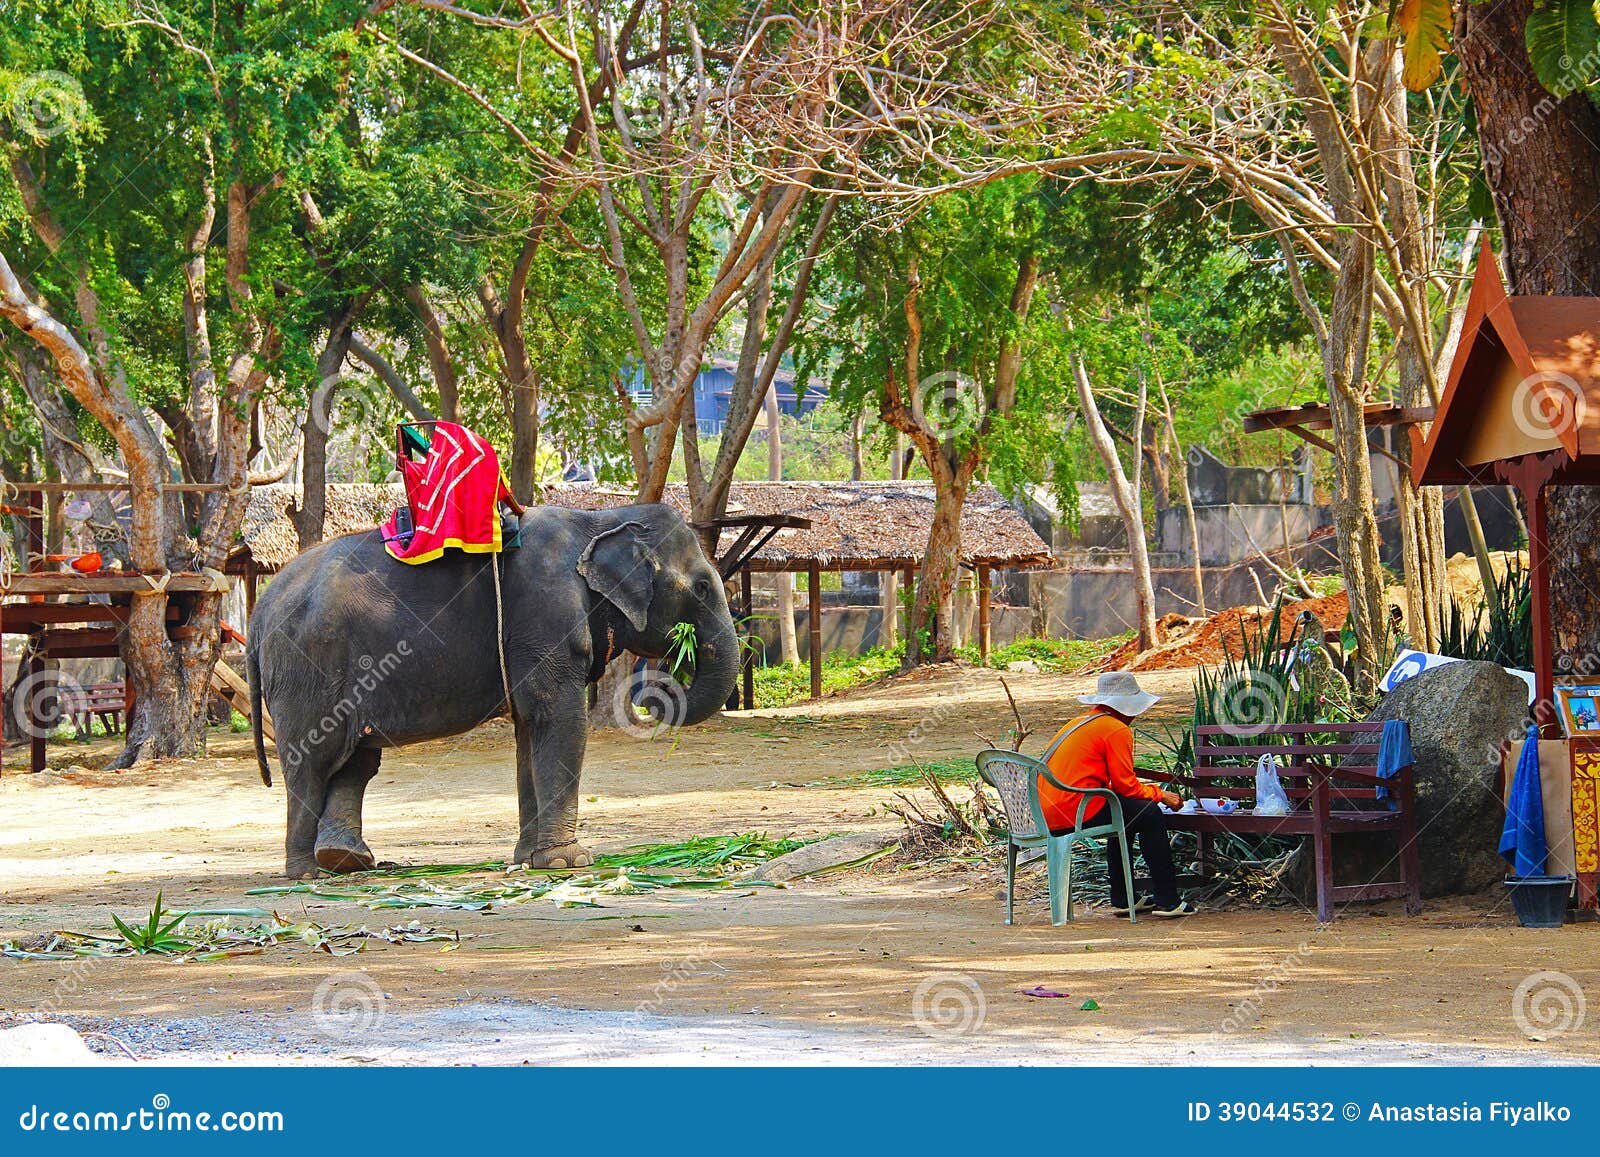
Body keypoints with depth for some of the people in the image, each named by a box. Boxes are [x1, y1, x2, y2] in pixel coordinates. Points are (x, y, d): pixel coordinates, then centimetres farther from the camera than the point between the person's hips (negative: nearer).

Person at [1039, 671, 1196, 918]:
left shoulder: (1080, 723, 24)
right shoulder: (1117, 730, -5)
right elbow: (1125, 785, -8)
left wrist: (1145, 789, 26)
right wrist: (1159, 794, 9)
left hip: (1046, 814, 9)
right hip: (1076, 812, -9)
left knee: (1125, 814, 30)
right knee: (1149, 815, 1)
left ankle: (1122, 898, 30)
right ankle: (1167, 901, 2)